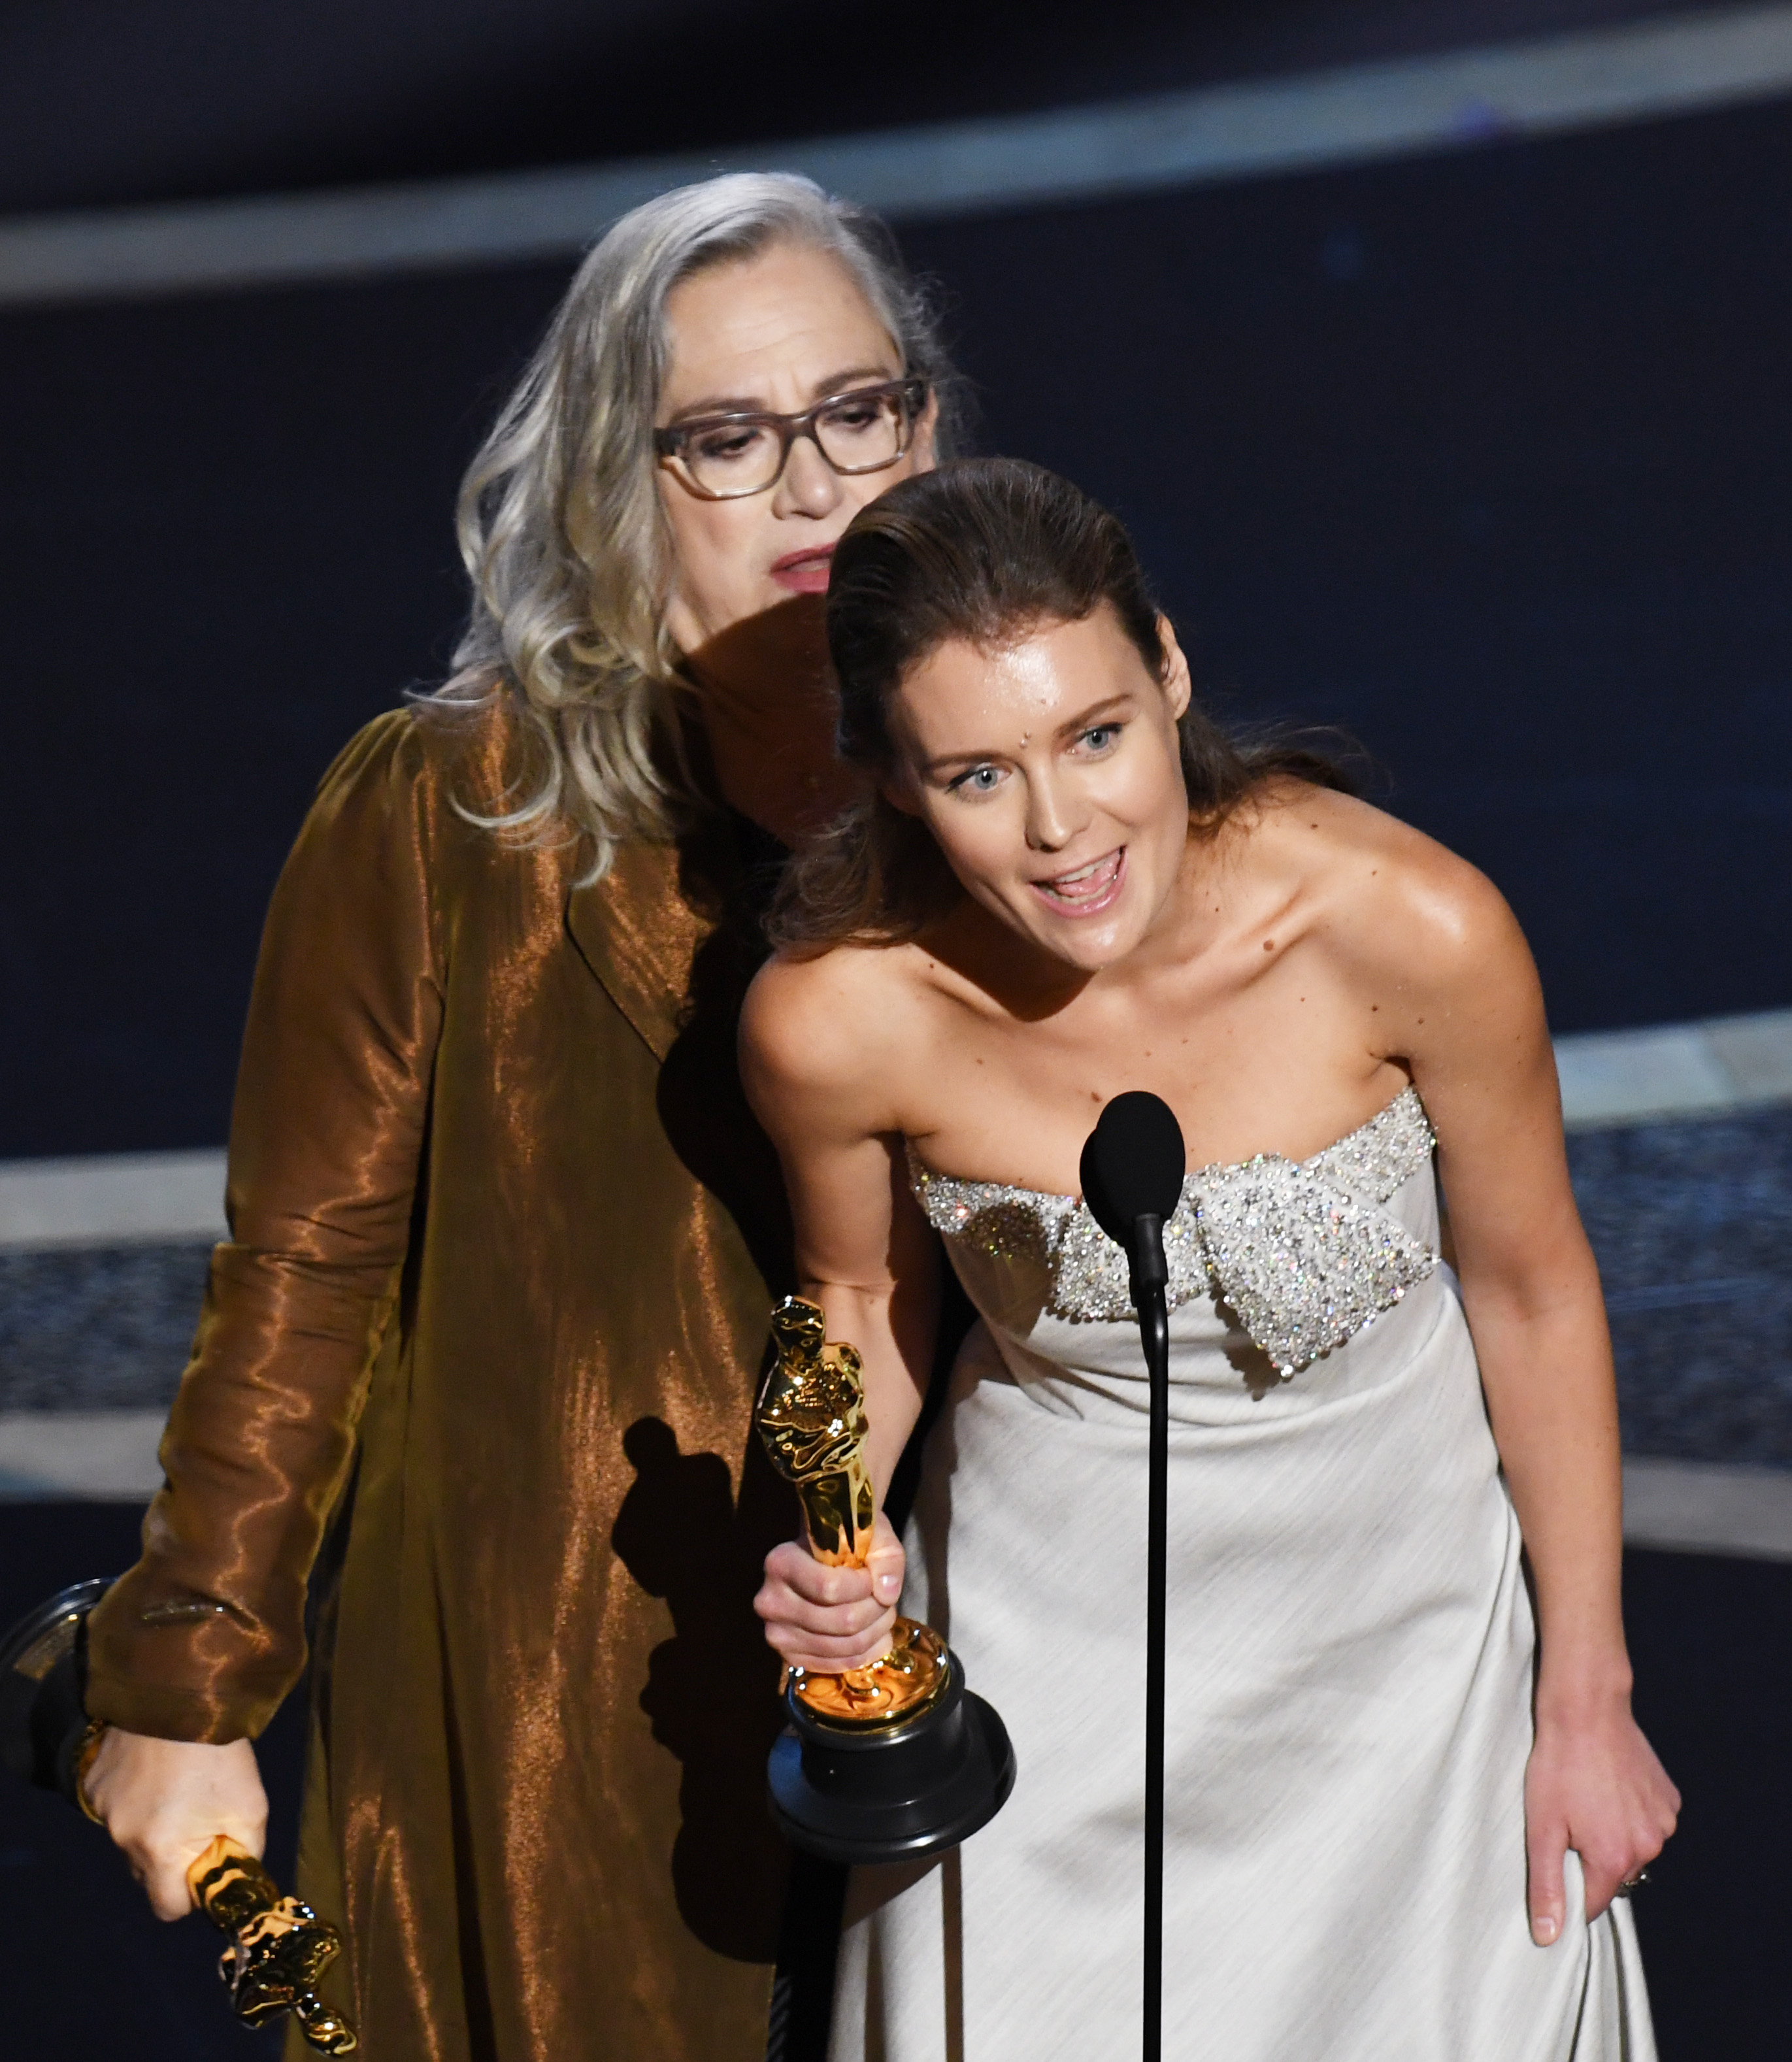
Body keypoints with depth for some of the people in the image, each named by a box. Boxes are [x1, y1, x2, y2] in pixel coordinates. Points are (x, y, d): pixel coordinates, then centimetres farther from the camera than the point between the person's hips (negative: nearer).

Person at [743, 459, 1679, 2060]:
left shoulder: (1413, 926, -27)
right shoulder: (834, 1016, -24)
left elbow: (1534, 1292, -10)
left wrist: (1587, 1700, -1)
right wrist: (831, 1550, -19)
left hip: (1402, 1601, 0)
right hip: (1058, 1621, 0)